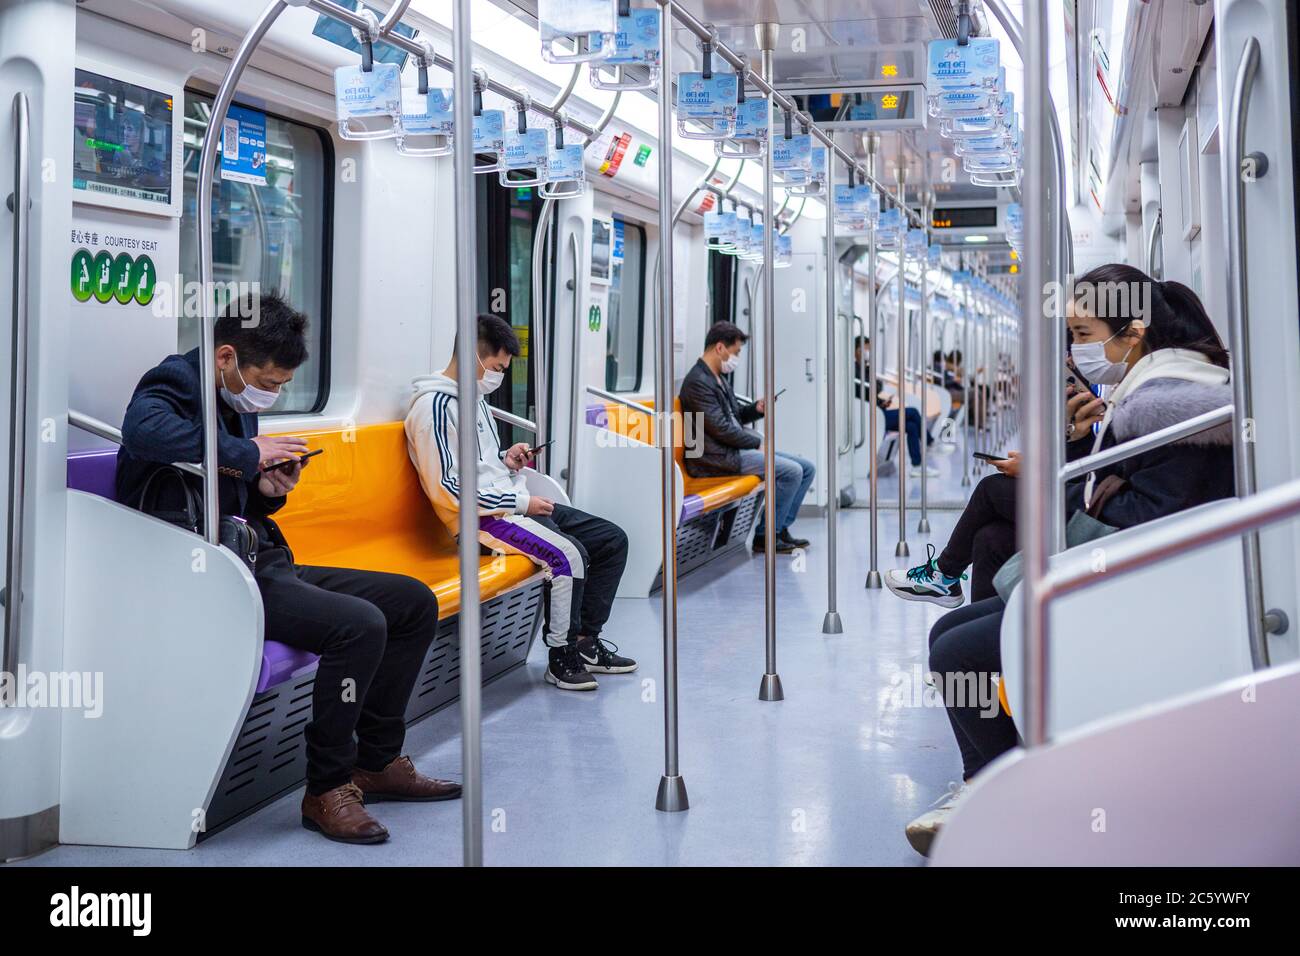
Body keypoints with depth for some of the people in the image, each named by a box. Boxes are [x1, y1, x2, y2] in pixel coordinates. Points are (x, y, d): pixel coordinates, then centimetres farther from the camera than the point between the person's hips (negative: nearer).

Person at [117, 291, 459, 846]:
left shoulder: (240, 402, 17)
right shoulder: (175, 383, -10)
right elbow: (143, 431, -36)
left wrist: (268, 490, 5)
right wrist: (248, 454, -26)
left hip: (264, 565, 10)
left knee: (414, 603, 6)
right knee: (360, 624, -28)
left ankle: (376, 762, 14)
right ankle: (327, 789, -14)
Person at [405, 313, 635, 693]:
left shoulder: (475, 398, 16)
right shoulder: (435, 406, -15)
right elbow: (445, 488, -20)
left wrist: (506, 459, 6)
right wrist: (519, 503, -18)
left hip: (512, 502, 10)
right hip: (484, 515, -10)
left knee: (612, 539, 4)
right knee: (568, 554, -30)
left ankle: (586, 640, 8)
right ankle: (561, 657, -13)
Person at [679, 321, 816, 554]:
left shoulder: (719, 377, 16)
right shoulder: (698, 382, -15)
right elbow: (721, 429, -20)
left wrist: (756, 409, 5)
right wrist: (758, 442, -11)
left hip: (736, 448, 10)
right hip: (717, 456, -10)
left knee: (807, 468, 3)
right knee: (791, 471, -21)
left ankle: (781, 528, 7)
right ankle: (765, 536, -10)